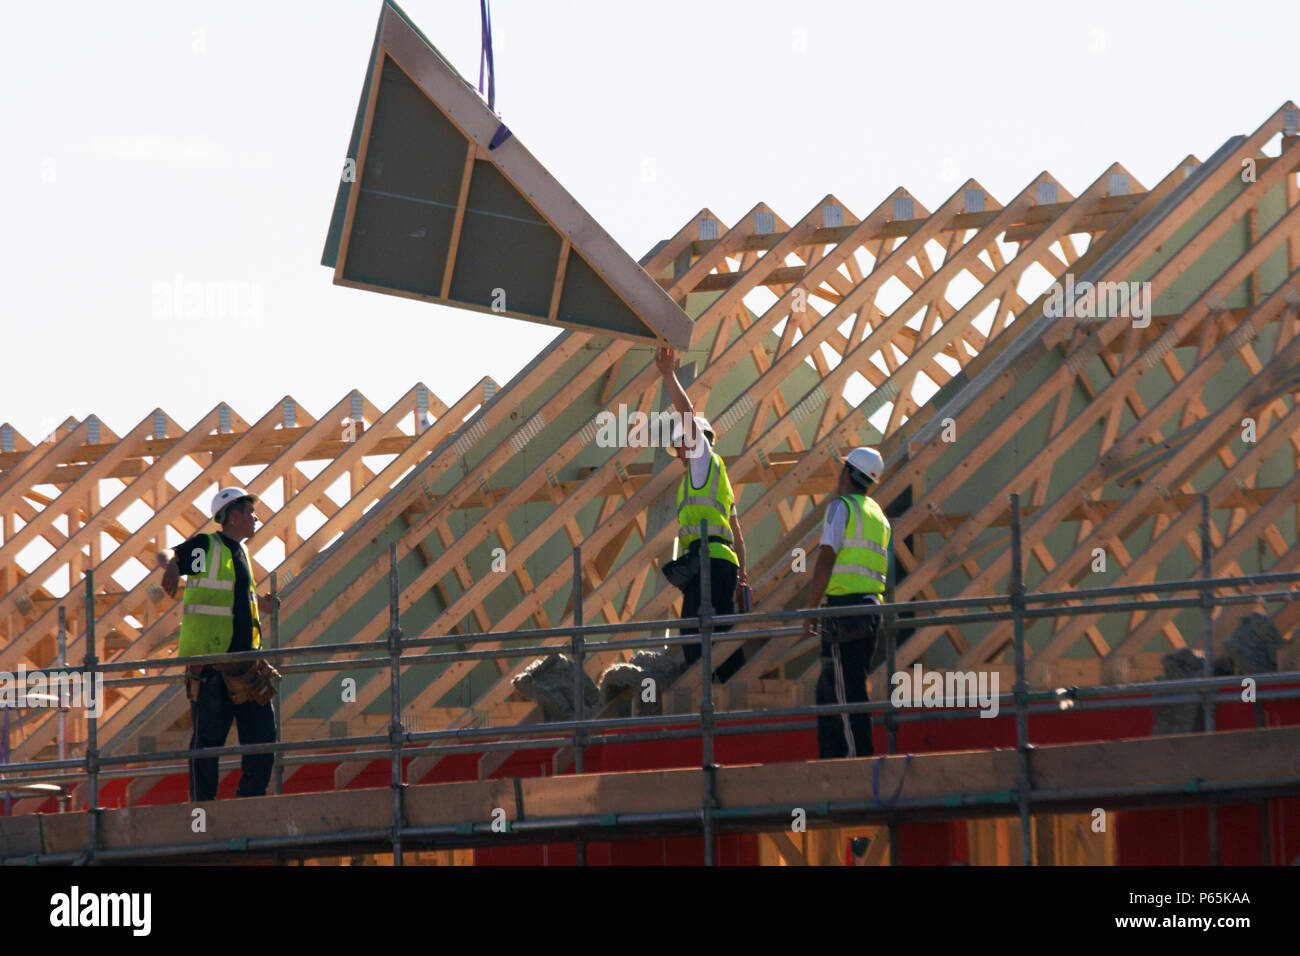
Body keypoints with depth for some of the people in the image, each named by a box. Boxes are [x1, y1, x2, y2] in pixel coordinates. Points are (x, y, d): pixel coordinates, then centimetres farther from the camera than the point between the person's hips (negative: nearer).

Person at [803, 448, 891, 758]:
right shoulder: (879, 517, 20)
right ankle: (830, 761, 14)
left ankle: (859, 759, -13)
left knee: (847, 691, -9)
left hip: (845, 606, -8)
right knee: (828, 689, 14)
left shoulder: (841, 507, -5)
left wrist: (811, 611, -11)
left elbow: (826, 560, -12)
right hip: (872, 607, 8)